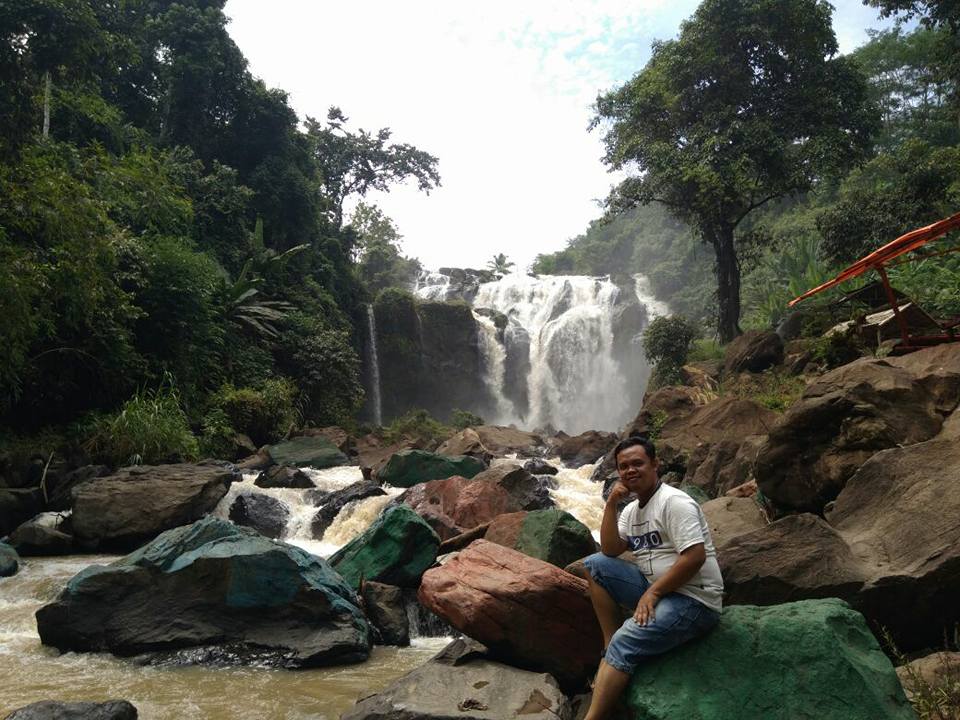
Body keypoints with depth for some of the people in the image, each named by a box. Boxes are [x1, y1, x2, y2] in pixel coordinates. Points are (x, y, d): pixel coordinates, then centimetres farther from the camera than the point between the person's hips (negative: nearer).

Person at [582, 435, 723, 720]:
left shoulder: (675, 502, -14)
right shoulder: (631, 510, 12)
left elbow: (695, 557, -22)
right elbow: (610, 551, 3)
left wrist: (651, 593, -19)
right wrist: (611, 505, -6)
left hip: (693, 600, -8)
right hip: (656, 590, 9)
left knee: (625, 643, -25)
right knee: (595, 564, 2)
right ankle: (610, 644, -1)